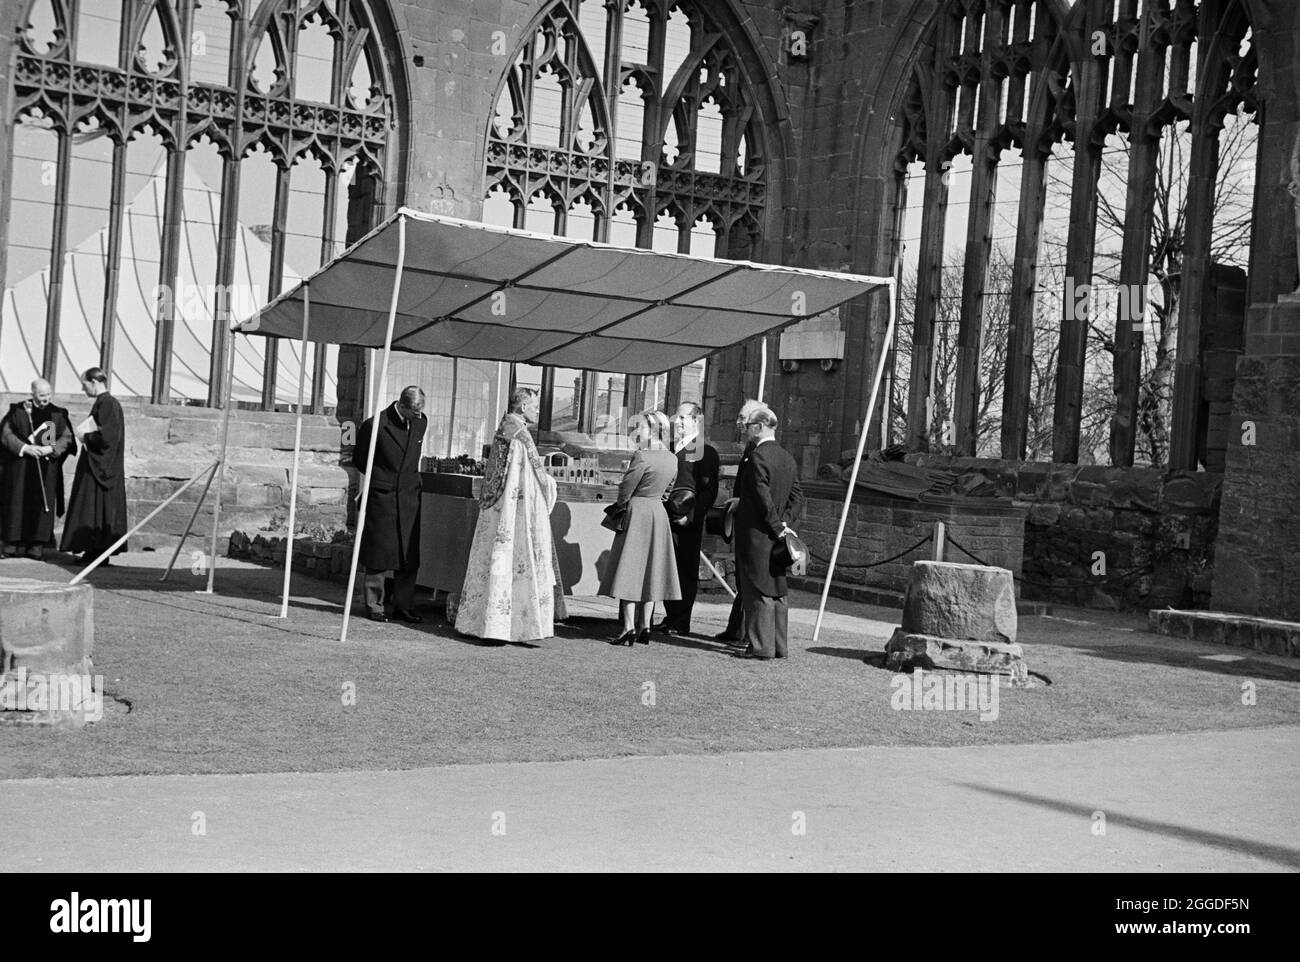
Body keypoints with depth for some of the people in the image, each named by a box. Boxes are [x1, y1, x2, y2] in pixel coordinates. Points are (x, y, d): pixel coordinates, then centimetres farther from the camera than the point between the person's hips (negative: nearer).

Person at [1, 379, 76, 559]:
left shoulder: (58, 414, 7)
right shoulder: (18, 410, 3)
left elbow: (67, 437, 2)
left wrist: (50, 449, -15)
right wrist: (25, 447, -15)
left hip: (46, 468, 1)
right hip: (19, 466, 0)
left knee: (42, 503, -4)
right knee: (18, 503, -2)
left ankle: (37, 544, -4)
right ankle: (16, 543, 4)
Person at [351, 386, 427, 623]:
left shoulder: (421, 422, 4)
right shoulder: (375, 425, -12)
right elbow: (359, 460, 2)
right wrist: (381, 478, 9)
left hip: (410, 497, 5)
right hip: (381, 497, -4)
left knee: (409, 556, 5)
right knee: (379, 552, 2)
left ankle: (403, 606, 14)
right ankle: (376, 606, 11)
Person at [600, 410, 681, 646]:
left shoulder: (642, 456, -17)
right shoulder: (672, 459, 5)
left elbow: (625, 492, -14)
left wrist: (620, 502, 6)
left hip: (637, 513, -7)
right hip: (659, 513, 7)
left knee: (629, 569, -2)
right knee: (650, 570, 11)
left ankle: (629, 627, -6)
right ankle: (645, 626, 12)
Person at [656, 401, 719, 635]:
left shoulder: (707, 452, -2)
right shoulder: (670, 447, 13)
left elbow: (709, 491, -7)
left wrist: (691, 515, -15)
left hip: (689, 522, -5)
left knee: (687, 570, 1)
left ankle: (682, 622, 7)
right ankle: (671, 616, 18)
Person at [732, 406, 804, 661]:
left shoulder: (758, 456, -14)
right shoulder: (787, 458, 12)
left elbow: (763, 497, -20)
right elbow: (797, 495, 11)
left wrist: (778, 526, -12)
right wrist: (785, 522, 4)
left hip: (757, 534, -8)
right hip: (774, 535, 8)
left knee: (758, 592, -4)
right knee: (776, 591, 12)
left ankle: (760, 646, -2)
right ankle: (778, 646, 17)